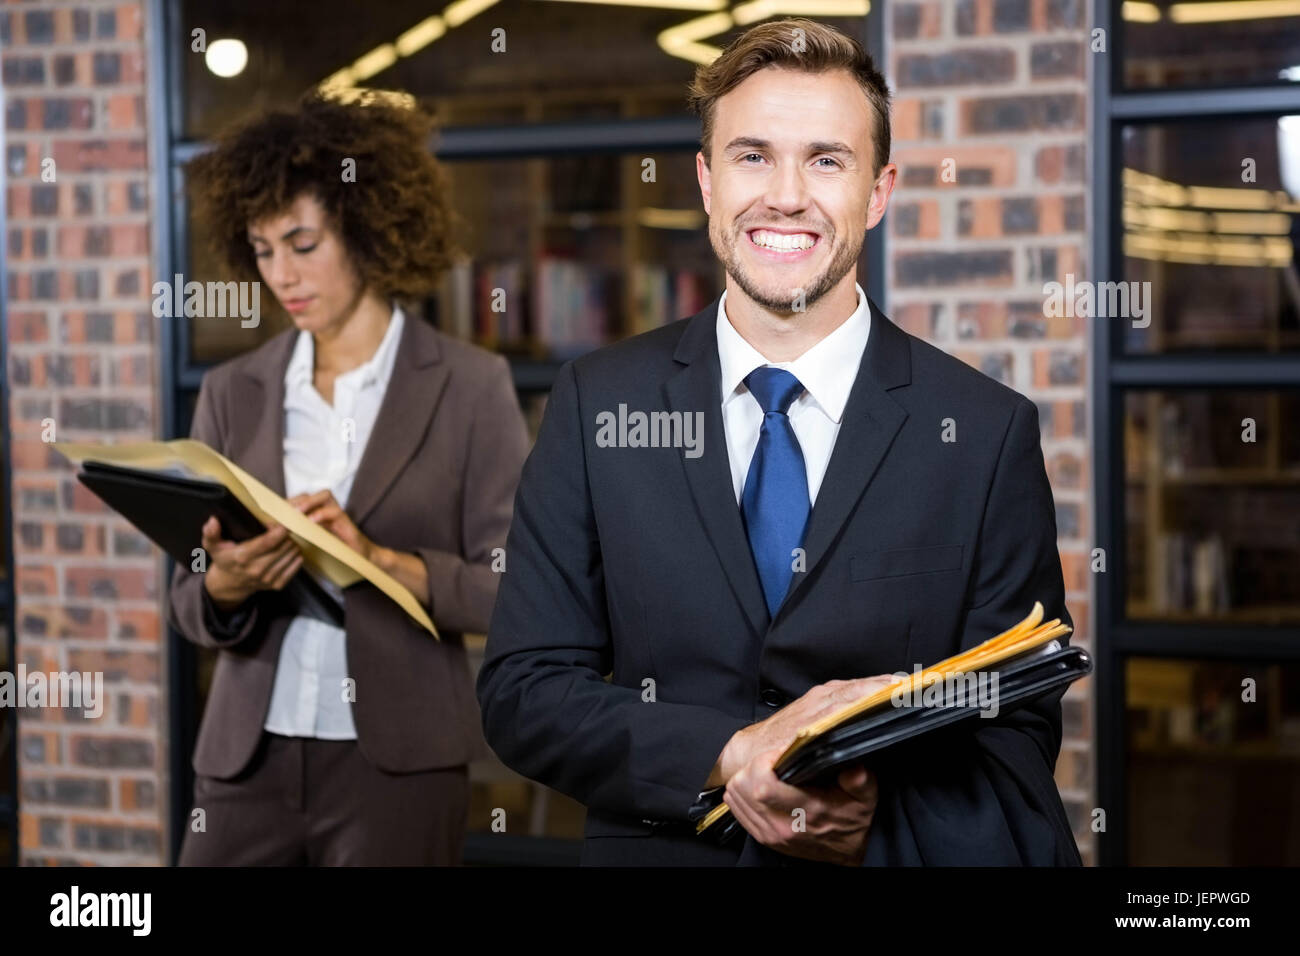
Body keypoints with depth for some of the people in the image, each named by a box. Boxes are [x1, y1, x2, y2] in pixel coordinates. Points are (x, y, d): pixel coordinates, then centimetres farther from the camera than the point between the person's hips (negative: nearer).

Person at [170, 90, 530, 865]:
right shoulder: (233, 393, 7)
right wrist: (227, 582, -13)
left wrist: (378, 558, -18)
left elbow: (514, 591, -6)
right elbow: (192, 608, 8)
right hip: (246, 762, 3)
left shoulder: (470, 386, -3)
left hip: (399, 766, -3)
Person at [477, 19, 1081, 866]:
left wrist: (878, 824, -25)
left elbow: (1020, 730, -7)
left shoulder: (988, 431, -9)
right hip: (655, 848, 1)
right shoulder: (594, 405, -6)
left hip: (890, 850, -1)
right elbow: (521, 691, -7)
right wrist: (732, 754, -22)